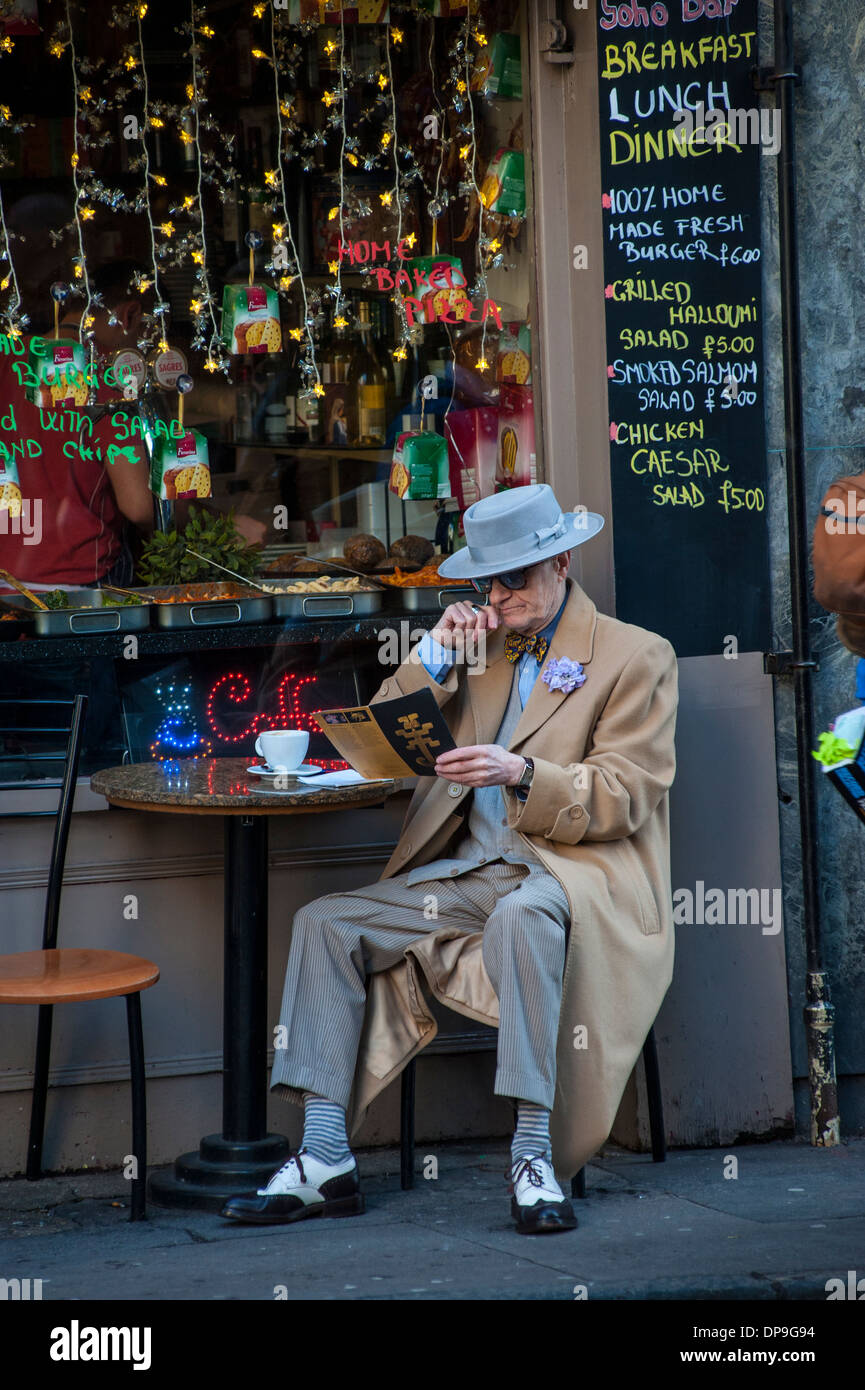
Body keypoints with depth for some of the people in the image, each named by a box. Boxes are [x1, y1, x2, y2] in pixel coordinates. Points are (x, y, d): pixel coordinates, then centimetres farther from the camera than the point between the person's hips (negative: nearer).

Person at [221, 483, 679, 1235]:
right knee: (326, 921, -11)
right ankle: (323, 1159, -15)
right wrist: (438, 654, 2)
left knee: (520, 914, -40)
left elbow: (623, 798, -8)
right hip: (467, 872, 6)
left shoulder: (638, 656, 2)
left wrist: (522, 773, -23)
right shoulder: (483, 647, 20)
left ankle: (535, 1156, -37)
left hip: (574, 870, -6)